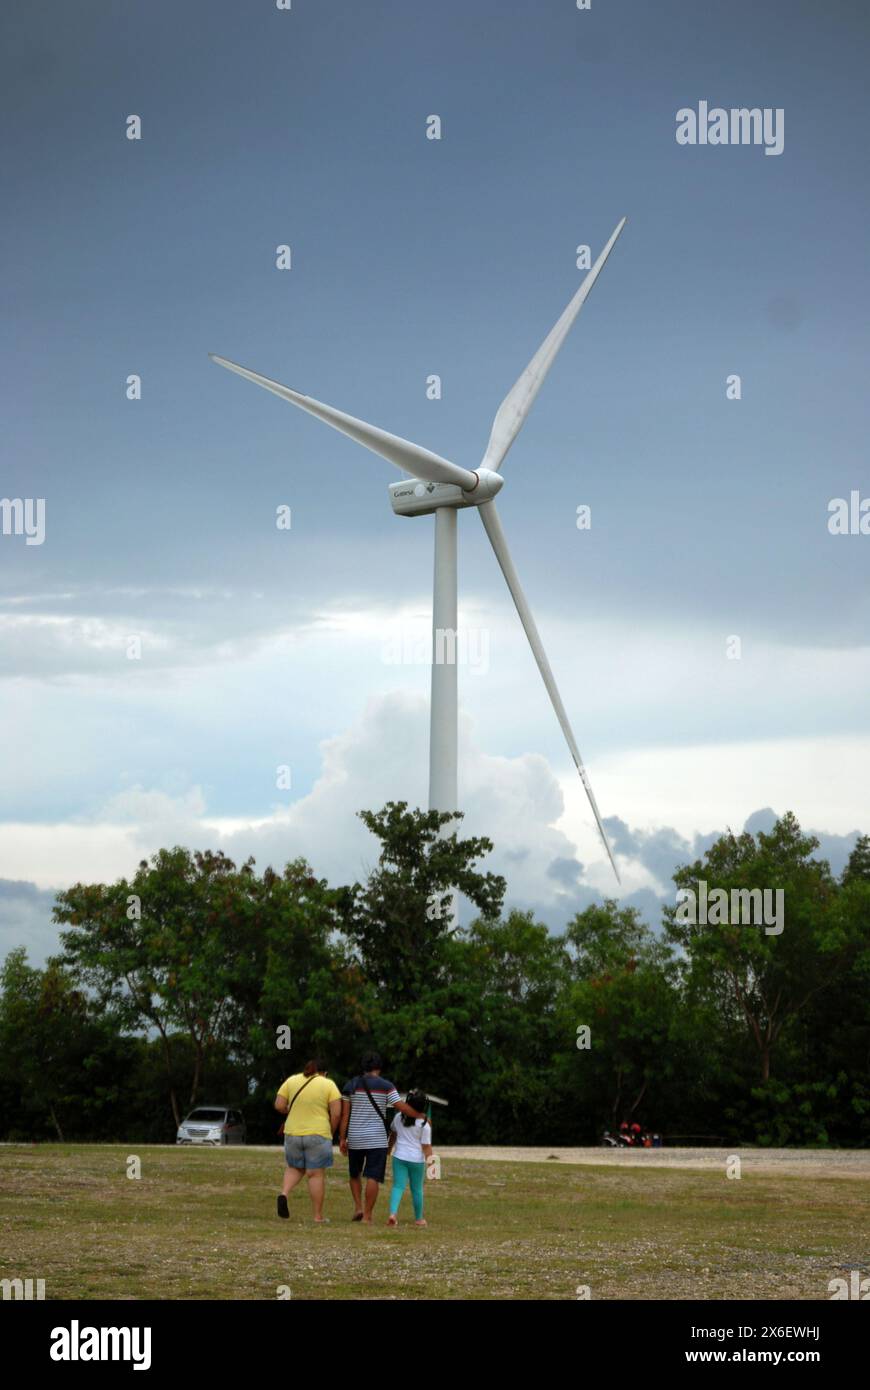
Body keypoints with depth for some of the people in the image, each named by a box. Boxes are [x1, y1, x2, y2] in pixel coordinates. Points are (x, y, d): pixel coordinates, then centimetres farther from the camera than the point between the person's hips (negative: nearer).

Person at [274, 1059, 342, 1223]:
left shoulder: (291, 1081, 6)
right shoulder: (329, 1084, -1)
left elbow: (279, 1106, 1)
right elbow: (336, 1113, -7)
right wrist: (331, 1133, 7)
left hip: (293, 1133, 3)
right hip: (318, 1135, -3)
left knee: (295, 1168, 21)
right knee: (316, 1174, 3)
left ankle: (284, 1194, -4)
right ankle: (318, 1217, 5)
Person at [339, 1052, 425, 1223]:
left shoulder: (351, 1085, 3)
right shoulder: (386, 1086, -4)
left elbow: (344, 1114, 1)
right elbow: (401, 1107, -9)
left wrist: (342, 1139, 3)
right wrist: (420, 1116, 5)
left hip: (355, 1138, 3)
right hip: (377, 1138, -2)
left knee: (355, 1174, 20)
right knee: (373, 1177, -1)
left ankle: (358, 1207, 7)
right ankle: (367, 1215, -4)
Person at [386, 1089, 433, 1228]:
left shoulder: (398, 1118, 2)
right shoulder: (424, 1125, -10)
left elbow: (392, 1134, 19)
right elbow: (426, 1146, -12)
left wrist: (389, 1148, 36)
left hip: (399, 1157, 2)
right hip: (417, 1159, -2)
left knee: (398, 1186, -1)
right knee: (417, 1189, 13)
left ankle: (392, 1213, -24)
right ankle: (418, 1218, 25)